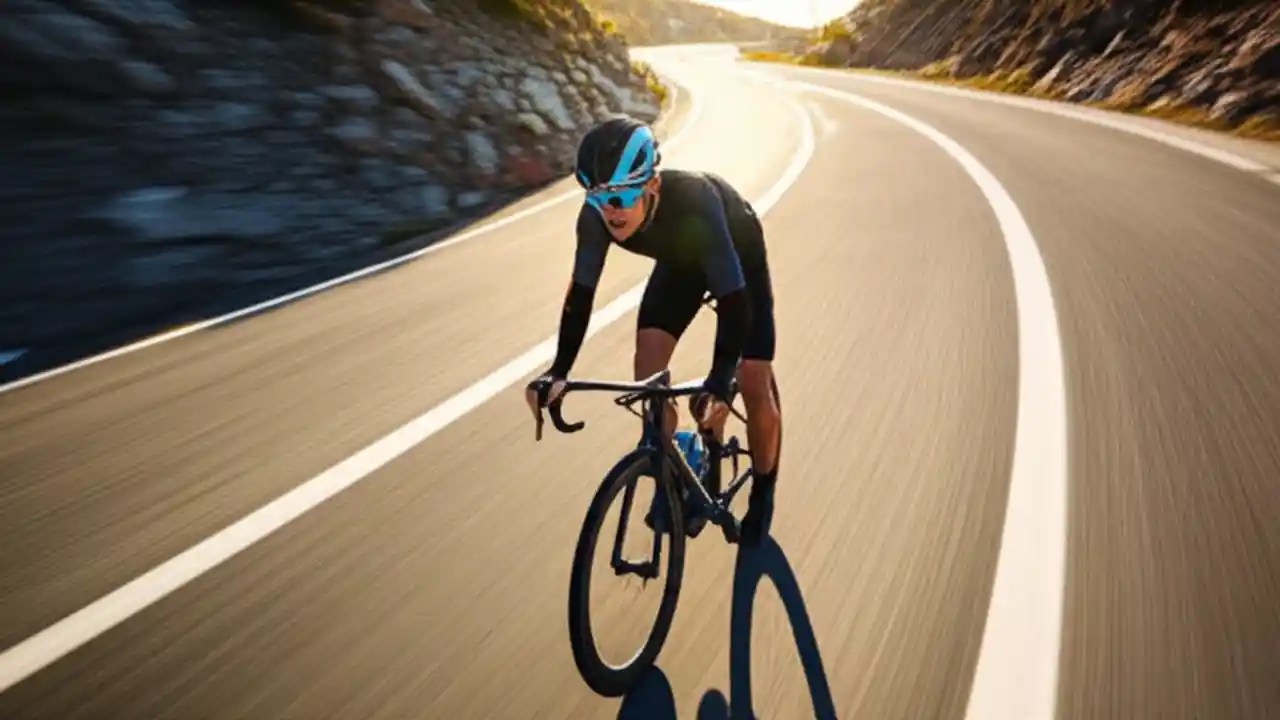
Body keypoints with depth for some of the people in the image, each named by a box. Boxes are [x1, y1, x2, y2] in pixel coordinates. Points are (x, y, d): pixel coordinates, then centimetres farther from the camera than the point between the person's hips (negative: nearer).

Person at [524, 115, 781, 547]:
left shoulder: (694, 201, -43)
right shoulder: (597, 214, -30)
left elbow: (733, 298, -45)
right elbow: (581, 291, -24)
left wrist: (718, 382, -55)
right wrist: (558, 371, -35)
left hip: (737, 256, -4)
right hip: (679, 260, 4)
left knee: (754, 386, -10)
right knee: (648, 378, -11)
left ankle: (763, 491, 16)